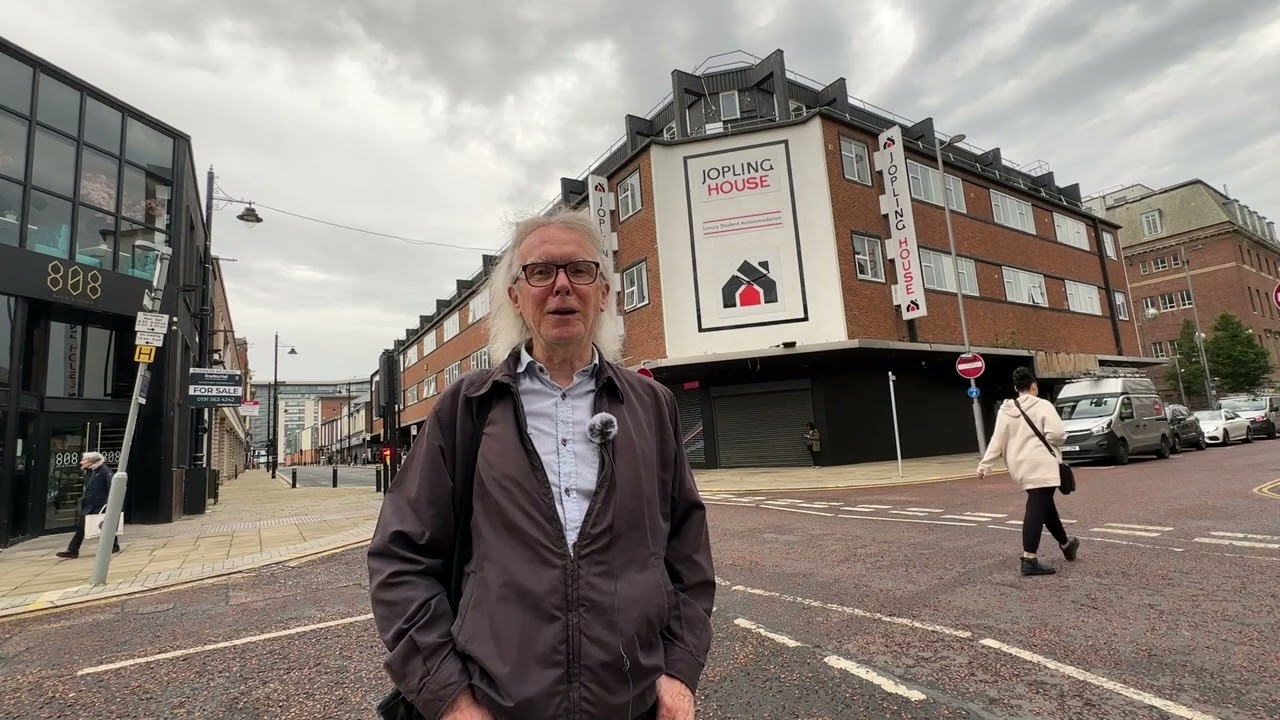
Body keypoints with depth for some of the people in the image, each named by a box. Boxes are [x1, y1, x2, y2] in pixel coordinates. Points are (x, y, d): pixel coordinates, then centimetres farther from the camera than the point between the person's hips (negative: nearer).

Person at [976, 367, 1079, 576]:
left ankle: (1065, 544, 42)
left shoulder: (1005, 410, 8)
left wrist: (985, 464, 4)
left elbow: (997, 440, 5)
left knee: (1044, 505, 23)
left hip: (1020, 466, 7)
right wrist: (1059, 440, 6)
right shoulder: (1042, 405, -7)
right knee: (1037, 509, -9)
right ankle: (1029, 560, -13)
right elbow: (1056, 433, -17)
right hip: (1041, 465, -6)